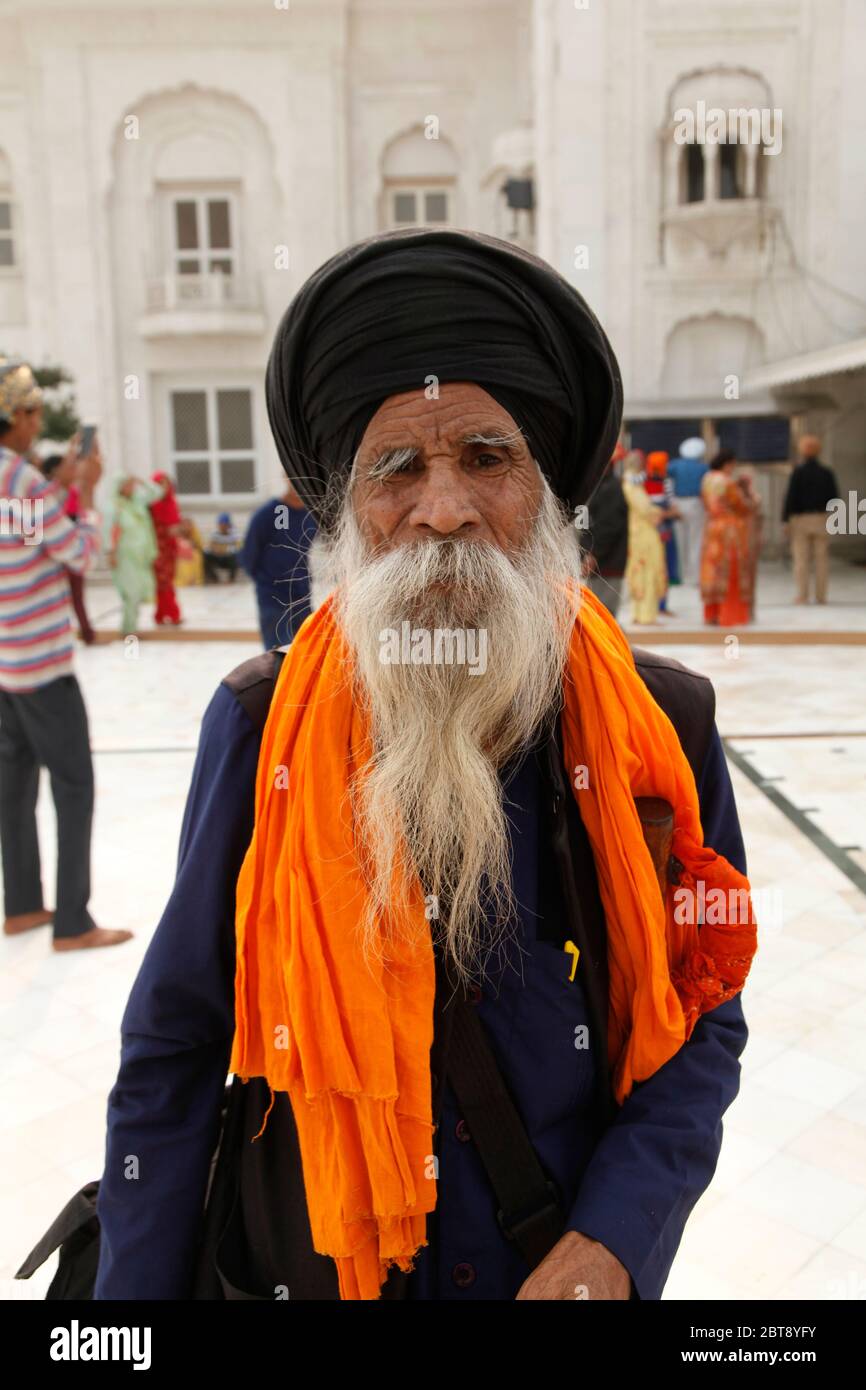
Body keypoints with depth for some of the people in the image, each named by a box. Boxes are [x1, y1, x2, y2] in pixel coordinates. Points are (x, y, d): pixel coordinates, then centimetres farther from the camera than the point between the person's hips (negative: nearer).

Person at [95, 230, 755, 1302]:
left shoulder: (662, 734, -15)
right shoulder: (261, 731, -17)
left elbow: (702, 1023, -5)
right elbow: (174, 1053, -8)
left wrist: (612, 1244, -16)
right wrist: (134, 1289, -5)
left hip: (575, 1272, 1)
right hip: (298, 1266, 0)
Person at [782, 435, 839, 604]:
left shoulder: (798, 472, -6)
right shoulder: (827, 473, 3)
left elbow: (791, 497, -12)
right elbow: (834, 497, 4)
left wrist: (786, 520, -8)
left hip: (800, 519, -3)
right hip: (821, 519, 3)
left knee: (801, 558, -1)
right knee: (821, 558, 6)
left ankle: (802, 596, -3)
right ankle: (821, 596, 6)